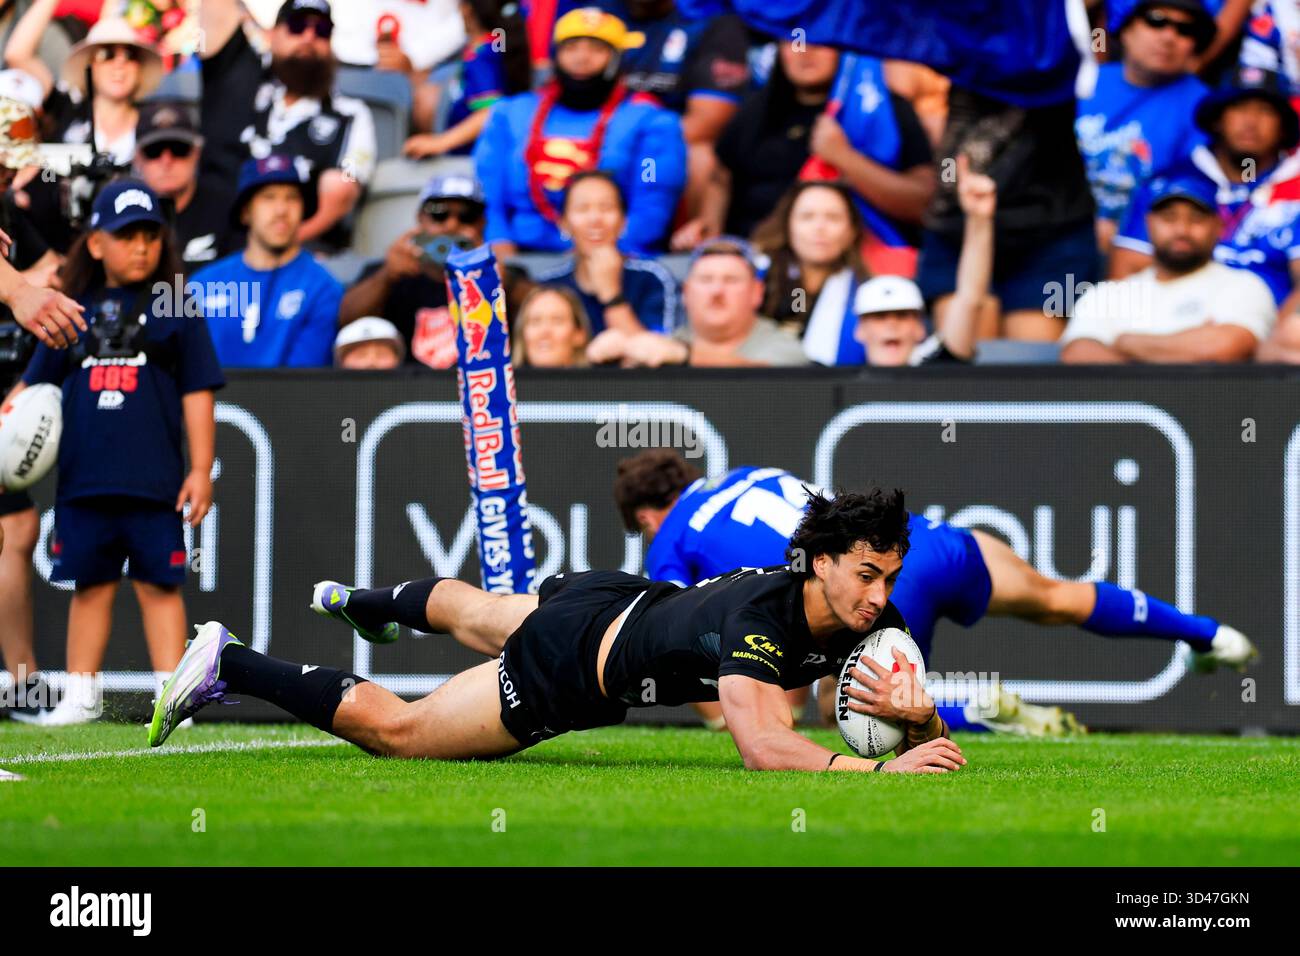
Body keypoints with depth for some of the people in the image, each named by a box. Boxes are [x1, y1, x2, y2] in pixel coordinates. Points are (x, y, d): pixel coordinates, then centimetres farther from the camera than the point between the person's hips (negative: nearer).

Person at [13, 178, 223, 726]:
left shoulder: (175, 311, 4)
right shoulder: (74, 314, 11)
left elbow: (197, 393, 3)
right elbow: (36, 387, 16)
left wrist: (201, 469, -2)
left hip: (152, 482, -3)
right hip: (83, 477, 3)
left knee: (157, 585, -1)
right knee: (90, 585, 10)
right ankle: (80, 696, 17)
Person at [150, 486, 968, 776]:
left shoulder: (870, 621, -19)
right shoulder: (760, 617, -42)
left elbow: (933, 743, -14)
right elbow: (761, 744, -55)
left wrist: (919, 715, -38)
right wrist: (880, 769, -63)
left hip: (621, 604, 8)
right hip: (570, 669, -8)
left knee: (471, 613, 38)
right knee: (394, 729, 3)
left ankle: (363, 603, 68)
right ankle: (229, 664, 17)